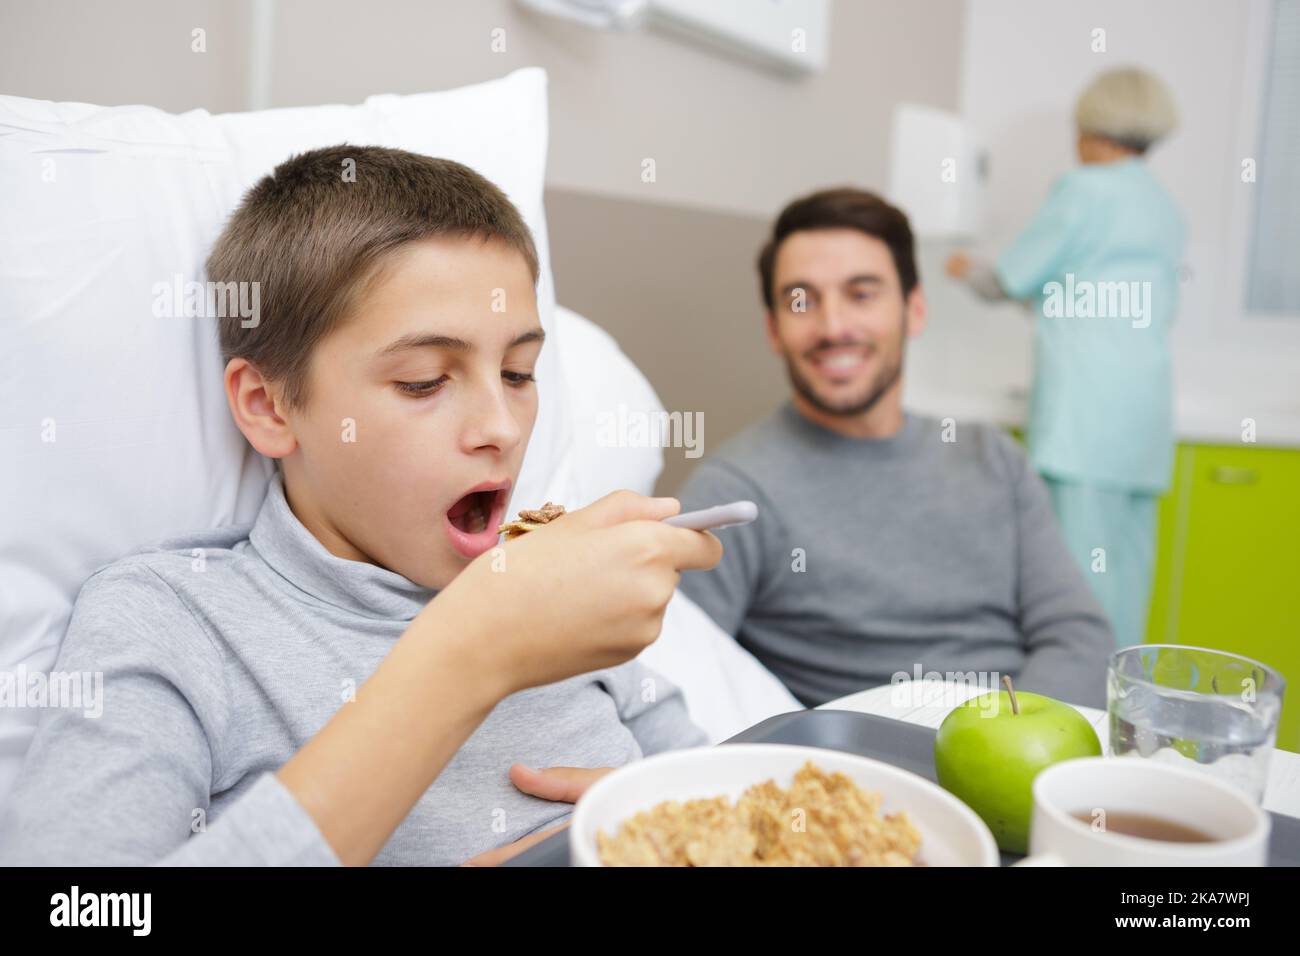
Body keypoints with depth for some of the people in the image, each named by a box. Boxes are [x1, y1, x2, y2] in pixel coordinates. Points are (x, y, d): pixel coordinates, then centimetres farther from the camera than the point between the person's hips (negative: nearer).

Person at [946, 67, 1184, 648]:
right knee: (1127, 561, 9)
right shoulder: (1165, 208, 20)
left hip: (1087, 402, -8)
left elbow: (1011, 279, 2)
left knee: (1079, 555, -9)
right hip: (1147, 400, 8)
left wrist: (968, 271, 24)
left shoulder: (1086, 190, -3)